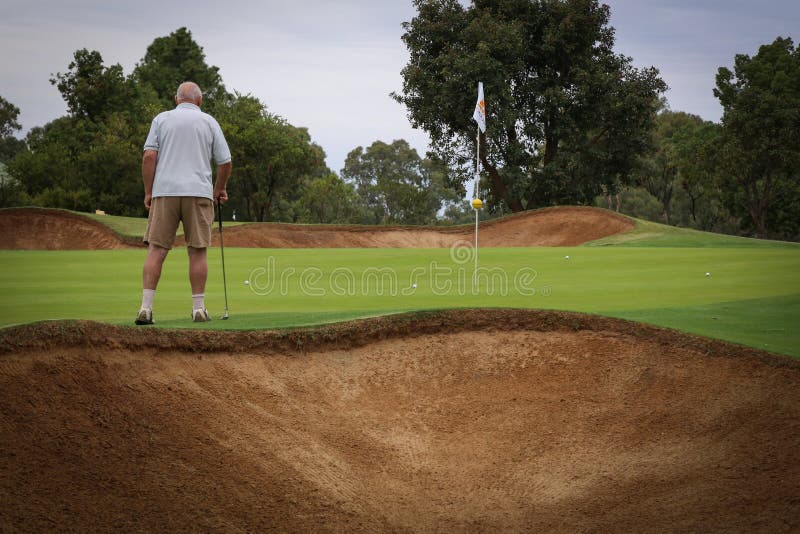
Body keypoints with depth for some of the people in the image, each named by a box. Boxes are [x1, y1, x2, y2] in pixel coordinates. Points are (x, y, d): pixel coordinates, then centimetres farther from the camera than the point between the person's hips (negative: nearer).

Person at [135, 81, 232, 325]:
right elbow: (225, 162, 6)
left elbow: (149, 156, -2)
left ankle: (146, 307, -10)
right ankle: (198, 308, 5)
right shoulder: (209, 122, 9)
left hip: (164, 192, 0)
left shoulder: (161, 119, 8)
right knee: (197, 252, 5)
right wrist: (219, 188, 23)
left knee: (156, 250, -1)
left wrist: (148, 193, 3)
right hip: (198, 193, 0)